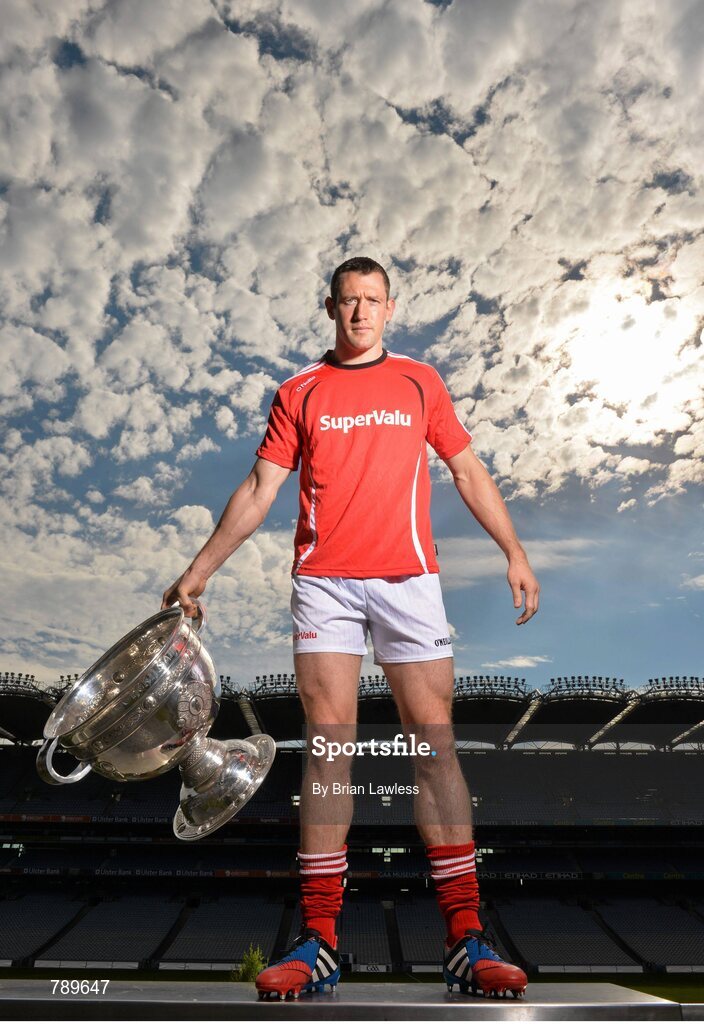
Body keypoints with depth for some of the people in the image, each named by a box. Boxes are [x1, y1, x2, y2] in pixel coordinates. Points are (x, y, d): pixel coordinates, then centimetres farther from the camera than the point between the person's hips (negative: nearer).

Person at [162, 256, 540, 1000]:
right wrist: (198, 571, 6)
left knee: (435, 745, 0)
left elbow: (468, 472, 13)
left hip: (408, 579, 1)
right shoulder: (299, 393, 10)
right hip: (324, 582, 0)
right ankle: (318, 942, 9)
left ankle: (466, 942, 10)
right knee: (328, 746, -1)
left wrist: (515, 554, 6)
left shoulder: (420, 382, 13)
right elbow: (259, 490, 9)